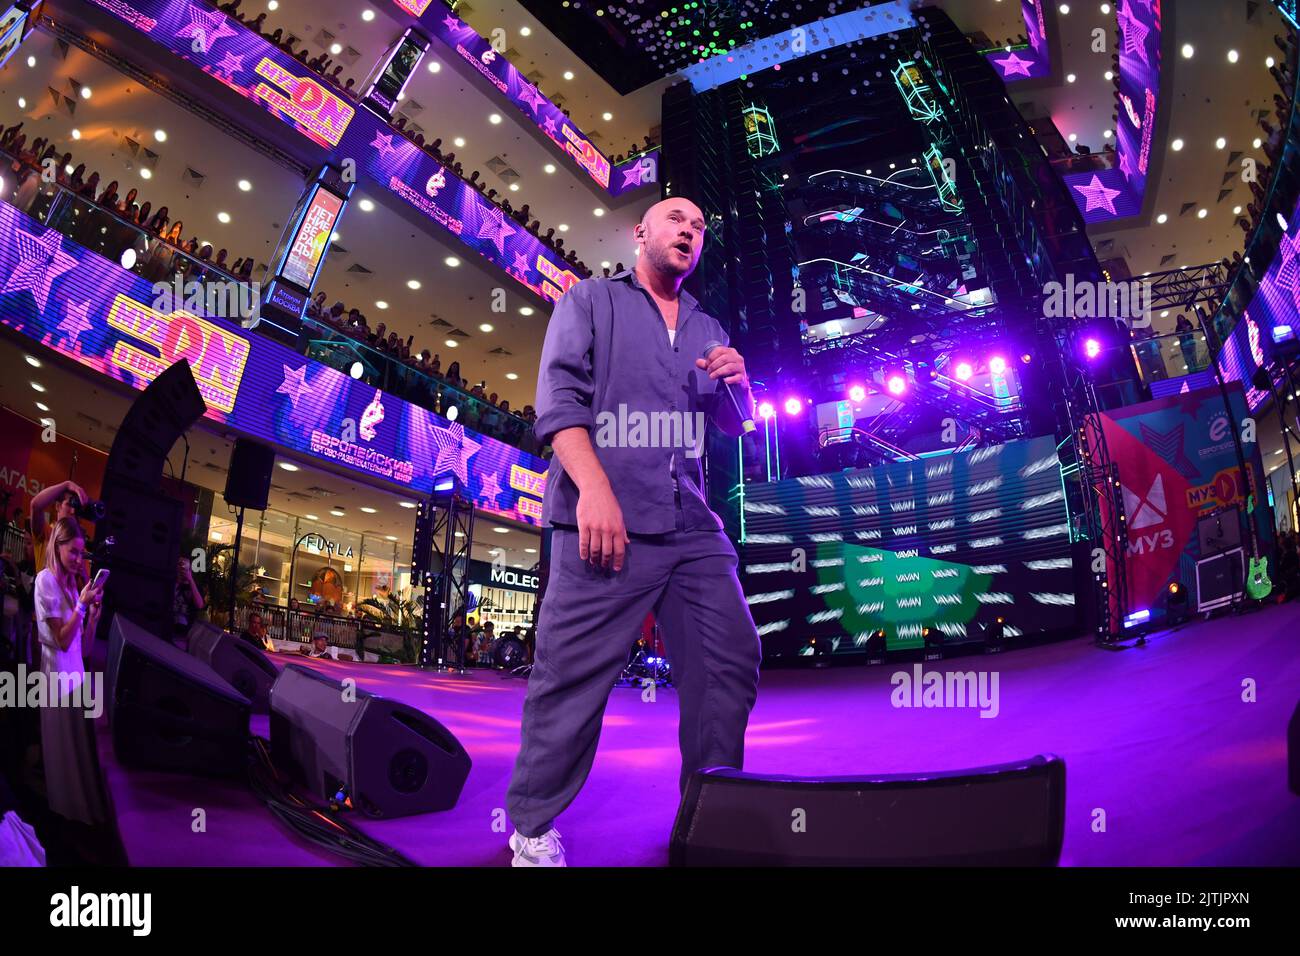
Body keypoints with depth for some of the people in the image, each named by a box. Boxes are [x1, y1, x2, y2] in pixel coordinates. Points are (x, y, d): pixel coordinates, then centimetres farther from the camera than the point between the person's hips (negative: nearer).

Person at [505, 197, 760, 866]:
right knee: (573, 673, -6)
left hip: (693, 527, 6)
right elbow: (559, 395, -3)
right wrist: (594, 487, -18)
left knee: (731, 661, 3)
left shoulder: (707, 328, 26)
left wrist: (738, 384, 1)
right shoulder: (591, 300, 11)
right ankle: (531, 828, 12)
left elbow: (735, 425, 26)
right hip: (607, 517, -5)